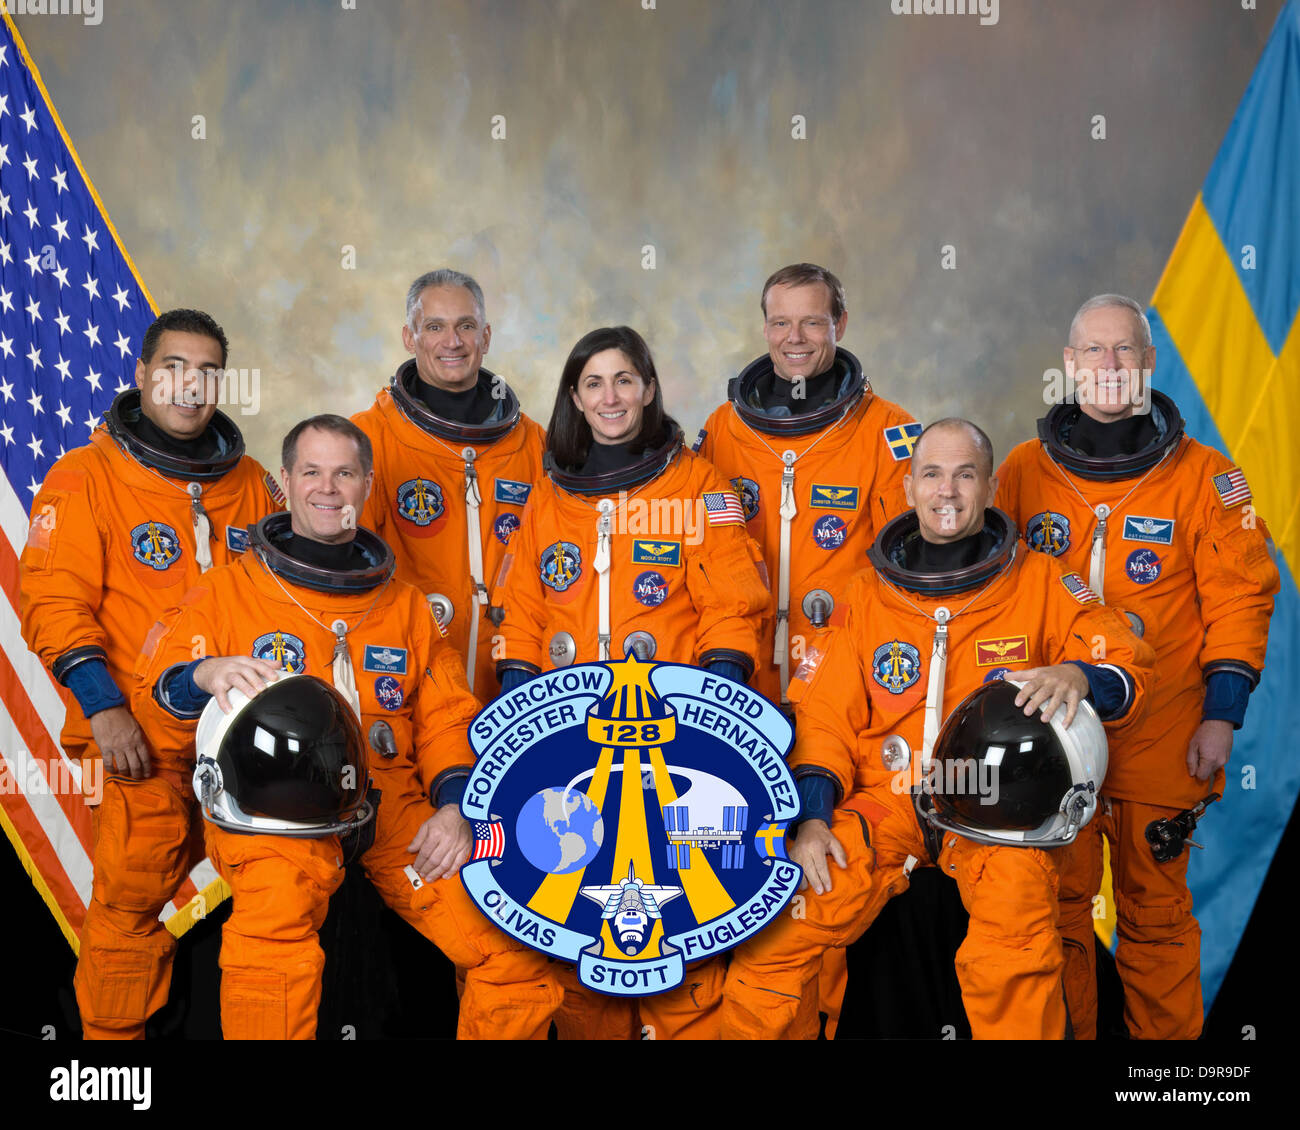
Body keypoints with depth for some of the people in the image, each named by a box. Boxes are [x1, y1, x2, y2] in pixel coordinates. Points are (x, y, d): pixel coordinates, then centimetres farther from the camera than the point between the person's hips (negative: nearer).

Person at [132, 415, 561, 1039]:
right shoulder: (226, 593, 12)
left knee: (516, 951, -18)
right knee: (276, 907, -38)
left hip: (391, 796, 3)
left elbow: (448, 718, 19)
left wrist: (455, 804, 0)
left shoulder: (406, 604, 22)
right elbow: (157, 717, 6)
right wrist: (203, 677, -17)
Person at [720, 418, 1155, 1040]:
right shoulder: (866, 593, 13)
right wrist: (811, 817, -6)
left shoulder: (1040, 582, 8)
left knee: (1016, 961, -33)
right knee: (770, 941, -20)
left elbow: (1126, 668, 3)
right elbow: (824, 714, 10)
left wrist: (1079, 675, -22)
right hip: (883, 800, 2)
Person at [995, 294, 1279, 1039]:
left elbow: (1239, 596, 0)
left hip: (1161, 739, -1)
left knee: (1157, 909, 9)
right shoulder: (1024, 471, 6)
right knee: (1056, 906, 9)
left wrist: (1223, 712, -6)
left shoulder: (1203, 476, 1)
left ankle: (1167, 1036, 26)